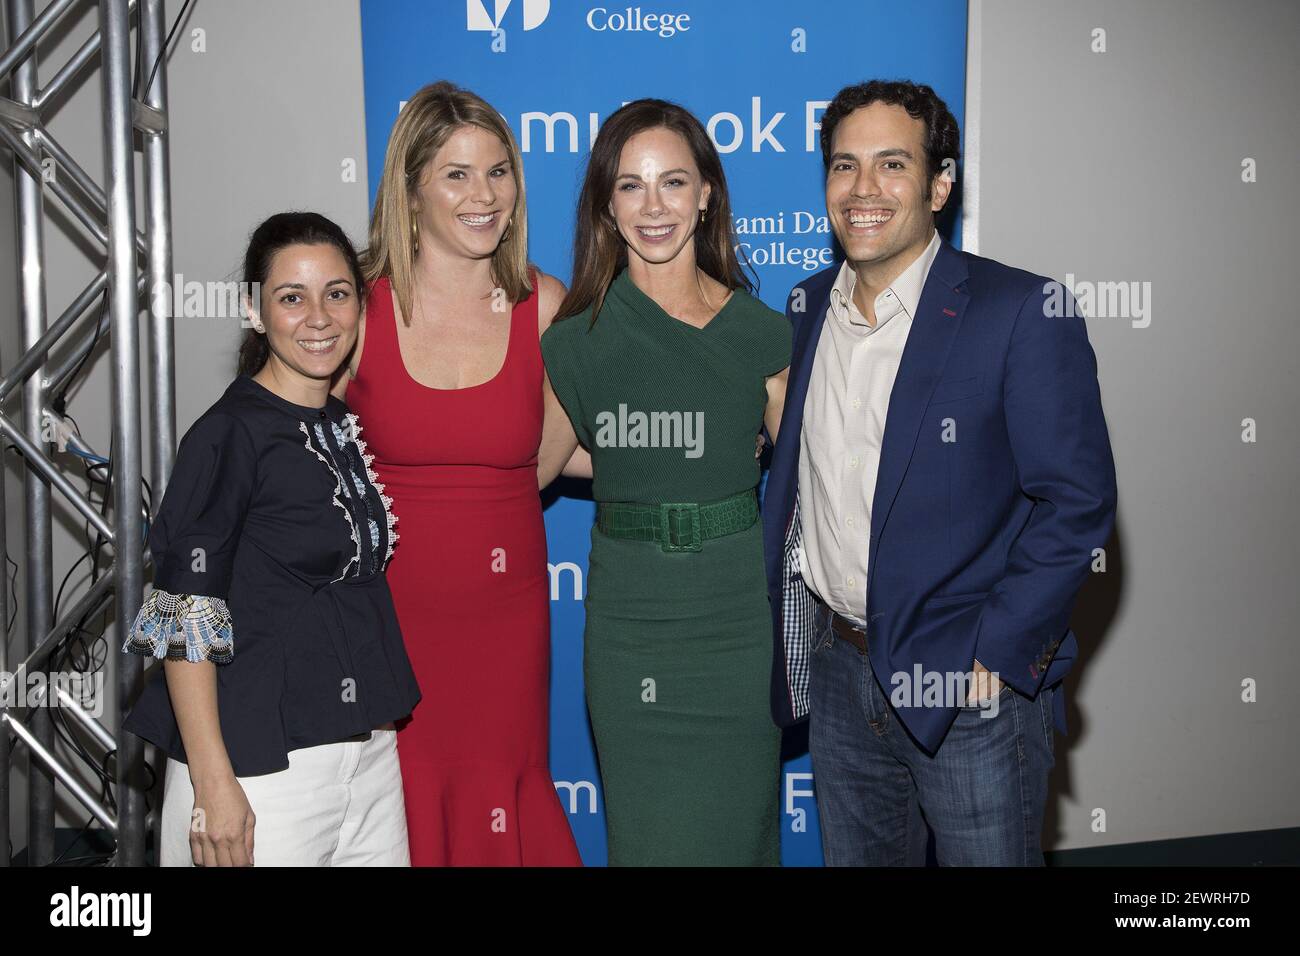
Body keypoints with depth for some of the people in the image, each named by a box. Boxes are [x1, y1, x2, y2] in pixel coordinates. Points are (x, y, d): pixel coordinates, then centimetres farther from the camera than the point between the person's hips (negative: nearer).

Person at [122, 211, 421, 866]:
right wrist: (213, 783, -19)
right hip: (263, 763, -6)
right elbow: (184, 620, -15)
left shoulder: (346, 425, 9)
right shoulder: (229, 433, -12)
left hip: (368, 748, 7)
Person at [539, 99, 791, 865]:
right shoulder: (576, 340, -2)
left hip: (739, 614, 1)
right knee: (651, 831, 7)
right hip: (631, 623, 0)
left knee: (739, 827, 11)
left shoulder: (761, 333, -1)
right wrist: (644, 480, 3)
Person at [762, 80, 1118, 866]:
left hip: (972, 688, -5)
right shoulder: (809, 308, 6)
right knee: (853, 855, 19)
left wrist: (995, 654, -16)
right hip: (837, 669, 6)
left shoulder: (1019, 312, -13)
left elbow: (1077, 500, -14)